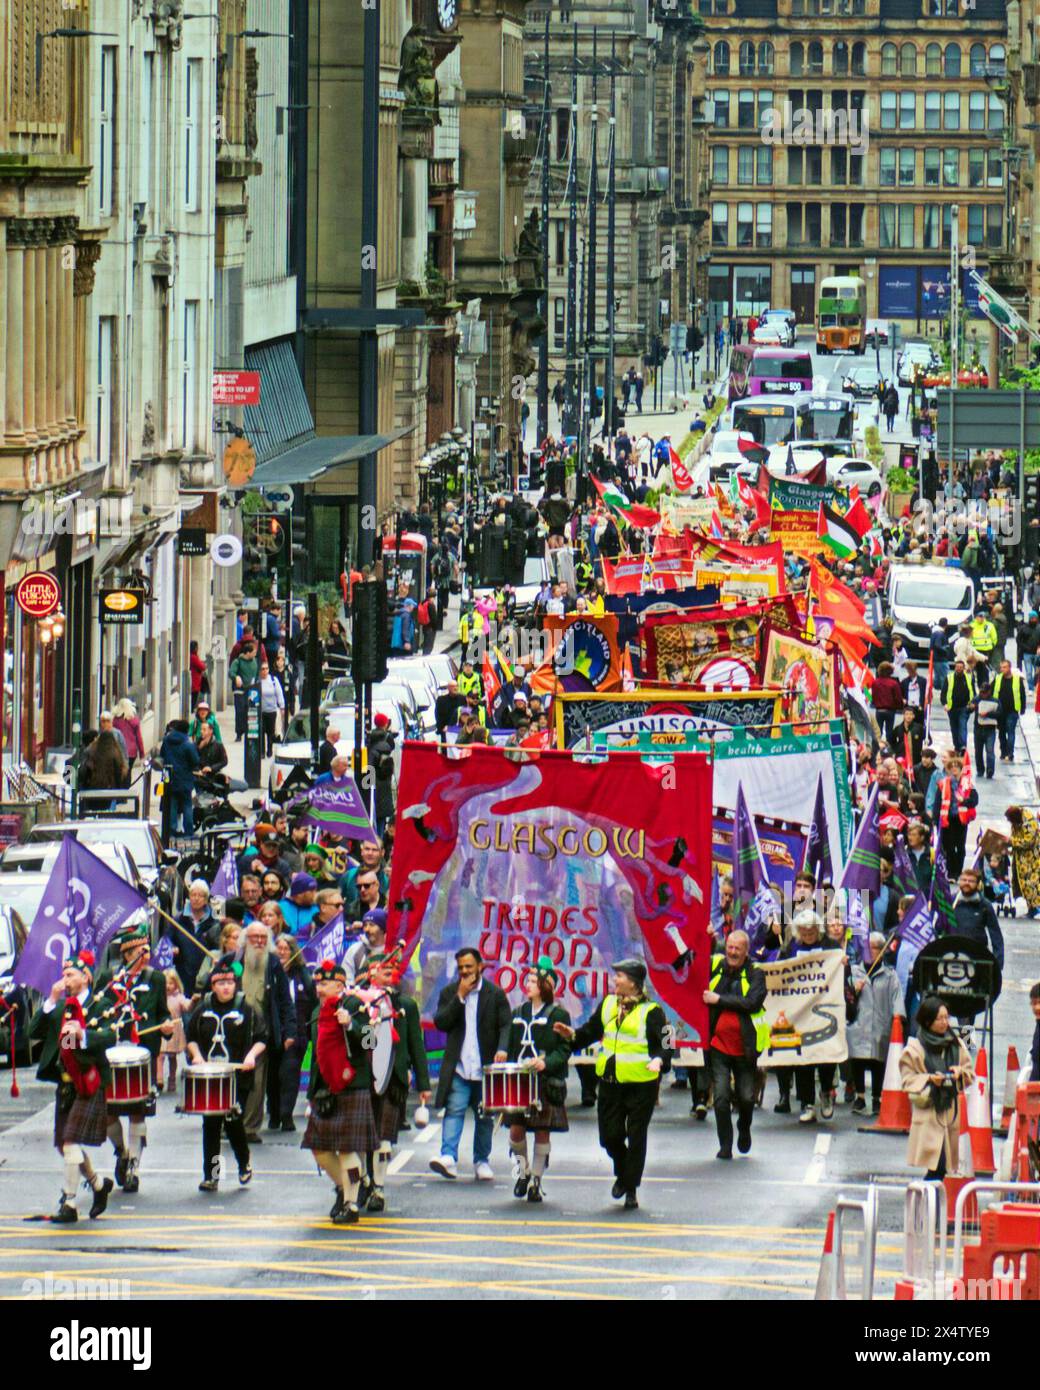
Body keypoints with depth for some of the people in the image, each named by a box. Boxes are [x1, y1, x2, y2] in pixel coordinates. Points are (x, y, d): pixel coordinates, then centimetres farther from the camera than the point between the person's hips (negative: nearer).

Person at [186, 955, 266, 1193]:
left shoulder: (247, 1010, 1)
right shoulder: (203, 1010, 9)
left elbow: (262, 1038, 3)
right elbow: (191, 1037, 15)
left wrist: (252, 1055, -14)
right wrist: (196, 1055, -3)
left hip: (238, 1077, -3)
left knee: (233, 1120, -8)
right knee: (210, 1124, 3)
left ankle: (245, 1163, 18)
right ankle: (211, 1175, 7)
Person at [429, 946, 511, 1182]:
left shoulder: (495, 994, 4)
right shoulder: (449, 993, 9)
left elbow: (506, 1024, -1)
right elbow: (440, 1023, -2)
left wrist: (502, 1049, -19)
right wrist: (460, 997, -10)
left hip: (486, 1066, 0)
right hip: (458, 1066, 0)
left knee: (484, 1117, 7)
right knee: (454, 1110, -13)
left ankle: (482, 1161, 16)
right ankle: (448, 1158, -22)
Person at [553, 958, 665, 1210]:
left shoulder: (651, 1012, -10)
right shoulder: (608, 1004, 8)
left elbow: (660, 1044, -12)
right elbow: (592, 1031, 16)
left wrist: (658, 1060, -31)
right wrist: (573, 1035, -2)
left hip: (641, 1083, -5)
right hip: (610, 1081, 5)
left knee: (636, 1138, 3)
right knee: (610, 1135, 7)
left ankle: (631, 1189, 14)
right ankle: (622, 1174, 34)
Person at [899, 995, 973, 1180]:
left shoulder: (956, 1045, 12)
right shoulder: (914, 1048, 0)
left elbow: (970, 1074, 18)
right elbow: (908, 1079, 1)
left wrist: (960, 1073, -4)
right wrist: (929, 1080, -15)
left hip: (952, 1111, 4)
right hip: (928, 1114, -4)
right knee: (936, 1166, -15)